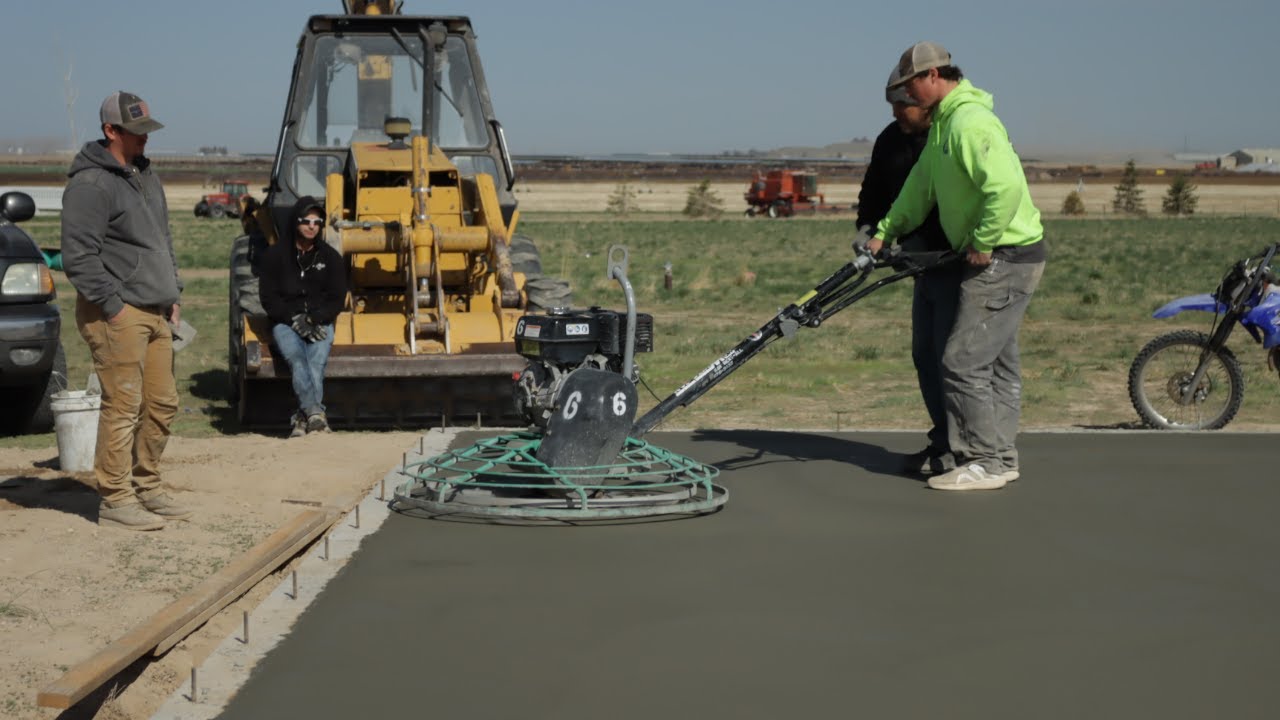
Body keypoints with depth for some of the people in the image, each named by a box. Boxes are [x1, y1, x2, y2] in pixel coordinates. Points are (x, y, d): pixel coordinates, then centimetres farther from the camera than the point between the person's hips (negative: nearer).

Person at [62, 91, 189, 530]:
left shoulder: (145, 176, 18)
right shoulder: (90, 185, -11)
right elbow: (78, 256, -16)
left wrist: (173, 295, 18)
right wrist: (111, 305, -17)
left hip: (156, 313, 9)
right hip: (118, 314, -9)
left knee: (161, 404, 11)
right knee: (122, 407, -7)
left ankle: (145, 488, 23)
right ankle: (115, 501, 1)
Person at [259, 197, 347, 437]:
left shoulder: (330, 256, 9)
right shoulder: (276, 255, 5)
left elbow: (337, 298, 7)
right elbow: (268, 297, 1)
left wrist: (315, 319, -11)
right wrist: (295, 318, -13)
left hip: (320, 323, 1)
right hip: (285, 322, -1)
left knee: (317, 359, -30)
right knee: (295, 355, -33)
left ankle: (304, 417, -37)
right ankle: (315, 413, -44)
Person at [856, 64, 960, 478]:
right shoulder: (891, 140, 8)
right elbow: (874, 191, 19)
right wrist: (868, 229, 1)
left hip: (960, 262, -9)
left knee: (951, 355, -9)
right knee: (925, 355, 12)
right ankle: (943, 441, 21)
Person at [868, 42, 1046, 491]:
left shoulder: (971, 122, -20)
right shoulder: (942, 122, 14)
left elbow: (1006, 188, -30)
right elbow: (921, 185, 20)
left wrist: (982, 243, -22)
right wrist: (886, 231, 15)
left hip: (1005, 257, -11)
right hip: (999, 256, 11)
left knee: (963, 361, -9)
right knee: (997, 361, 14)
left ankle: (984, 463, -3)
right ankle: (1001, 457, 22)